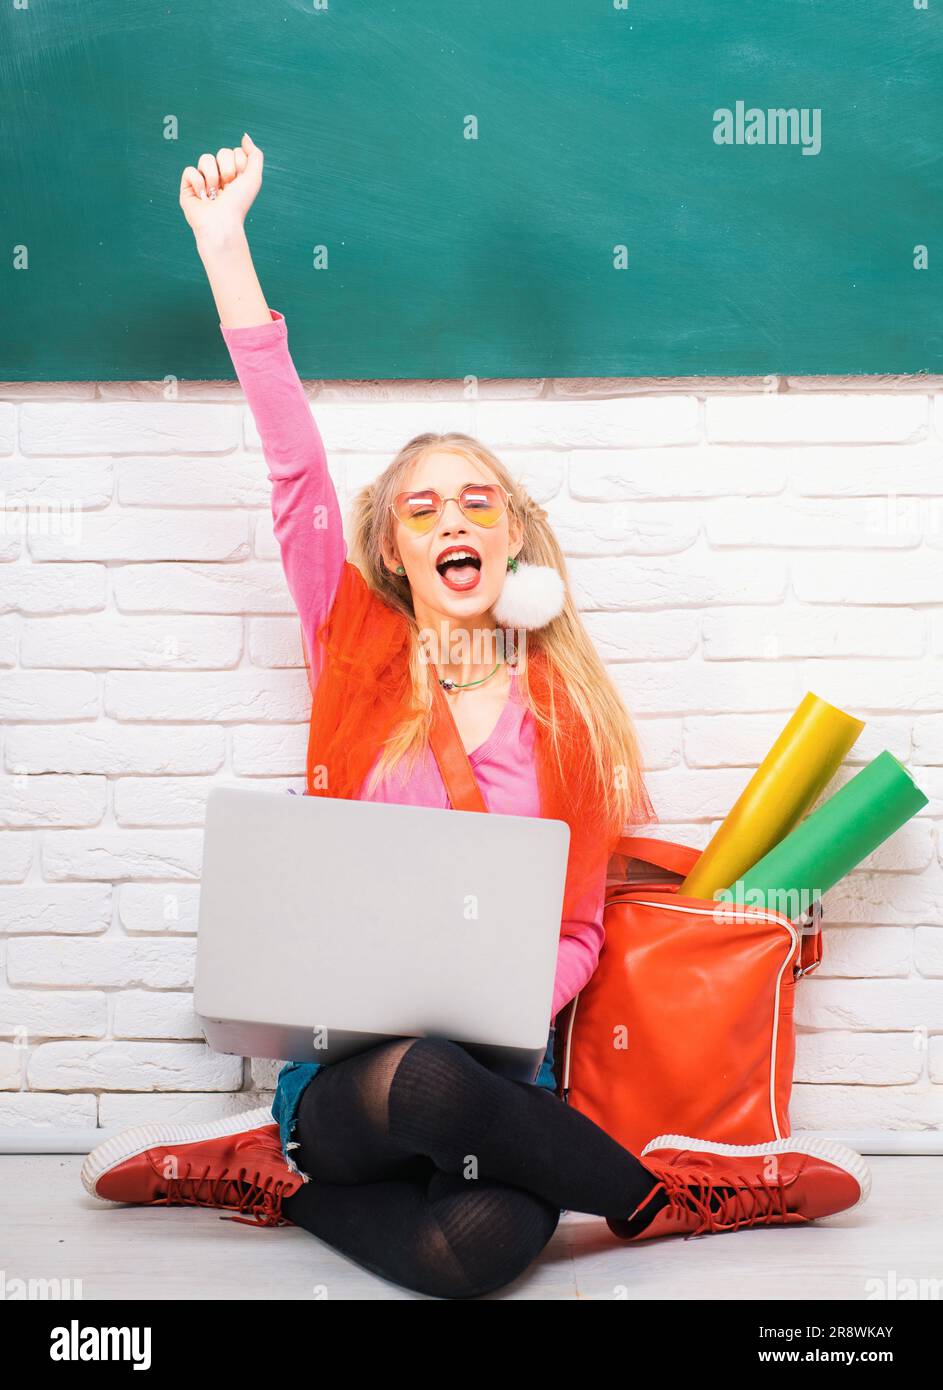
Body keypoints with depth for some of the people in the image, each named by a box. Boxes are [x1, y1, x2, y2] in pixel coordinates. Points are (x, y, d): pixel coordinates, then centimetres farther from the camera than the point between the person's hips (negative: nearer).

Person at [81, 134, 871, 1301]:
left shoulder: (564, 711, 6)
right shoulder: (355, 655, 7)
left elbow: (578, 929, 6)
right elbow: (293, 462, 0)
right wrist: (222, 241, -2)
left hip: (493, 1062, 0)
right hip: (343, 1056, 1)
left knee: (486, 1245, -34)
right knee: (418, 1085, -36)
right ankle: (658, 1192, -8)